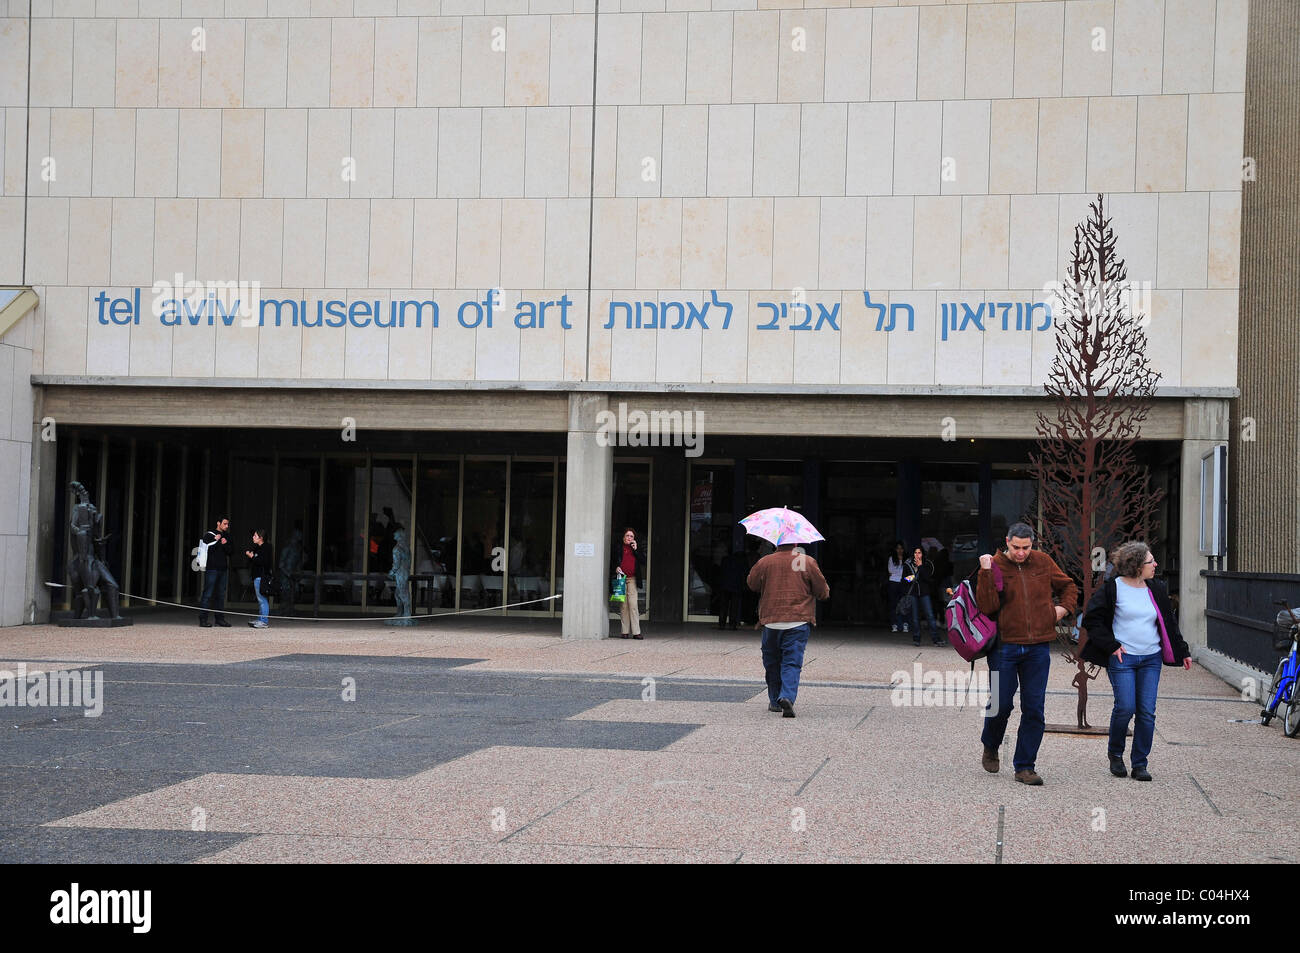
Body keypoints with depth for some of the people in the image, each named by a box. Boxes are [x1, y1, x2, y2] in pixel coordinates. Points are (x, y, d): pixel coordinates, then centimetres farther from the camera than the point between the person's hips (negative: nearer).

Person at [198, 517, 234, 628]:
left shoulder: (225, 537, 19)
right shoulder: (209, 535, 1)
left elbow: (229, 552, 12)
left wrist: (225, 544, -6)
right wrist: (216, 541, -12)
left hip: (223, 569, 6)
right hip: (211, 568, -6)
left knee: (221, 595, 7)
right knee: (208, 594, -8)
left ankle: (220, 618, 11)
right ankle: (203, 619, -7)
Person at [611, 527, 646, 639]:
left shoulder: (637, 547, 11)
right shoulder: (618, 546, 8)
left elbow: (643, 562, 4)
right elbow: (612, 560, 12)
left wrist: (636, 550, -3)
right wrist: (616, 567, -7)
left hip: (632, 579, 0)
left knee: (633, 605, -8)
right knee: (623, 605, -1)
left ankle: (636, 632, -9)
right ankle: (625, 632, 3)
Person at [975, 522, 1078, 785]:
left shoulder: (1044, 563, 6)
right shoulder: (995, 566, -2)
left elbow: (1068, 586, 23)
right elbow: (986, 606, -14)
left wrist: (1064, 607, 6)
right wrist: (986, 573, -19)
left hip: (1038, 648, 3)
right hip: (1005, 647, -2)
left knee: (1034, 709, 1)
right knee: (1001, 704, -1)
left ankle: (1025, 766, 8)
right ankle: (990, 747, 29)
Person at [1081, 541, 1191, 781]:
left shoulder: (1156, 589, 11)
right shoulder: (1113, 588, -4)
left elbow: (1169, 622, 21)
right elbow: (1092, 620, -2)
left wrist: (1182, 651, 20)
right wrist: (1111, 645, -8)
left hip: (1151, 658, 4)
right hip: (1122, 658, -4)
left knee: (1147, 712, -1)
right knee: (1125, 707, -12)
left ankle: (1140, 764, 7)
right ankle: (1115, 753, 14)